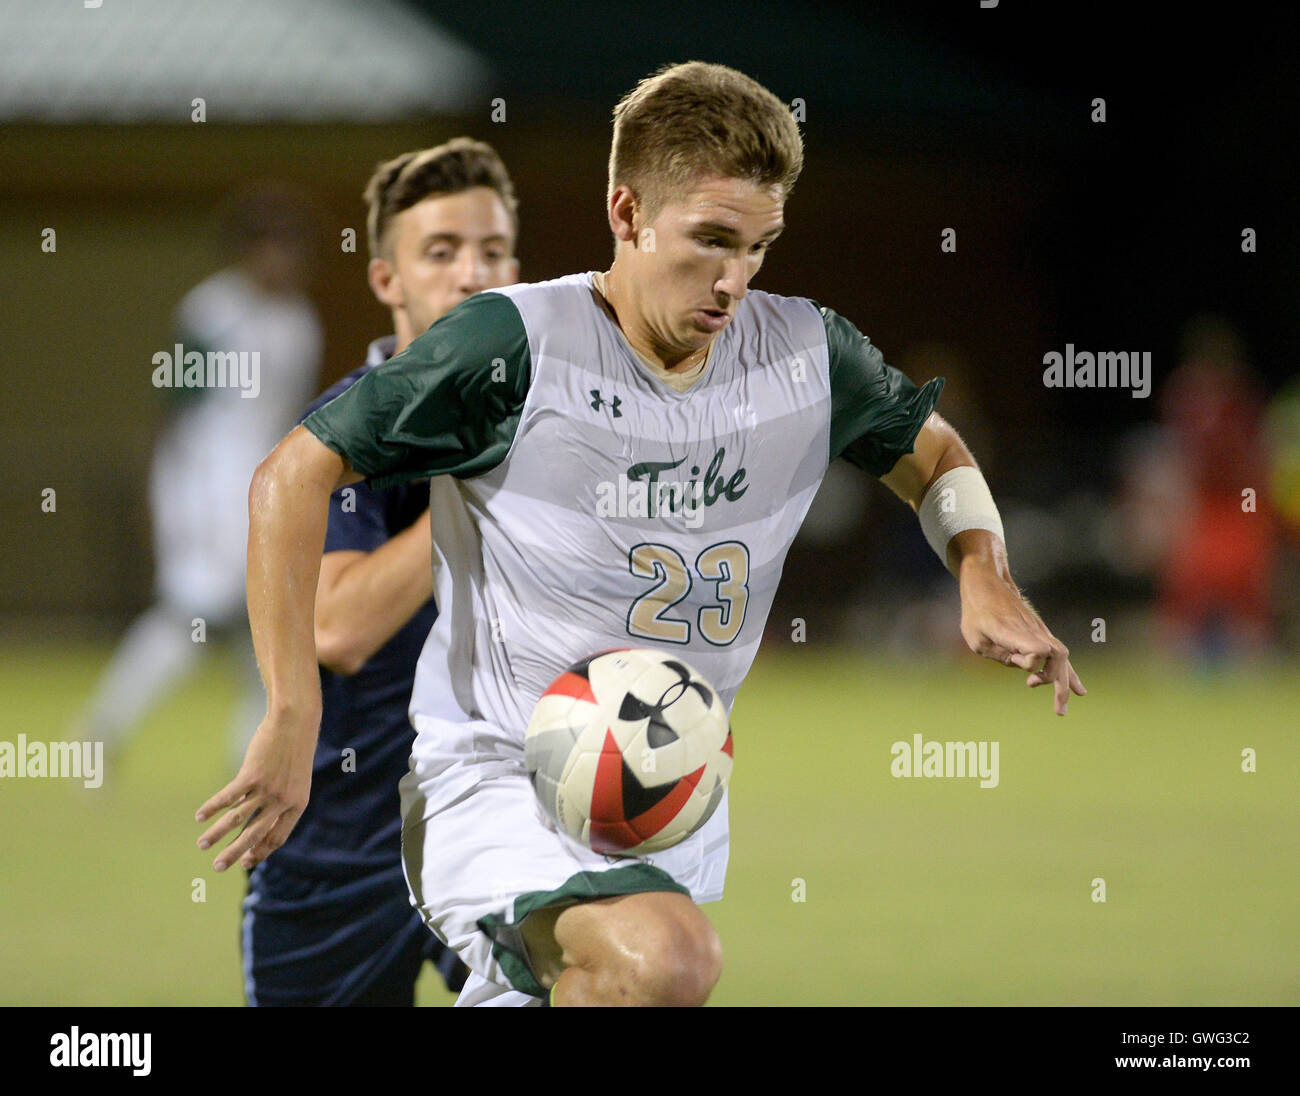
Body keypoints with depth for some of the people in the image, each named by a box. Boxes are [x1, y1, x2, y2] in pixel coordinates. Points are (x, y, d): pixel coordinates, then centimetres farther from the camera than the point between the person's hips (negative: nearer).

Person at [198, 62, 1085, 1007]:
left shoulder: (806, 354, 1)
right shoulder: (518, 346, -15)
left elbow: (937, 458, 21)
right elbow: (294, 477, -11)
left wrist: (985, 578, -1)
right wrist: (292, 719, -16)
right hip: (494, 781, -7)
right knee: (666, 956, -34)